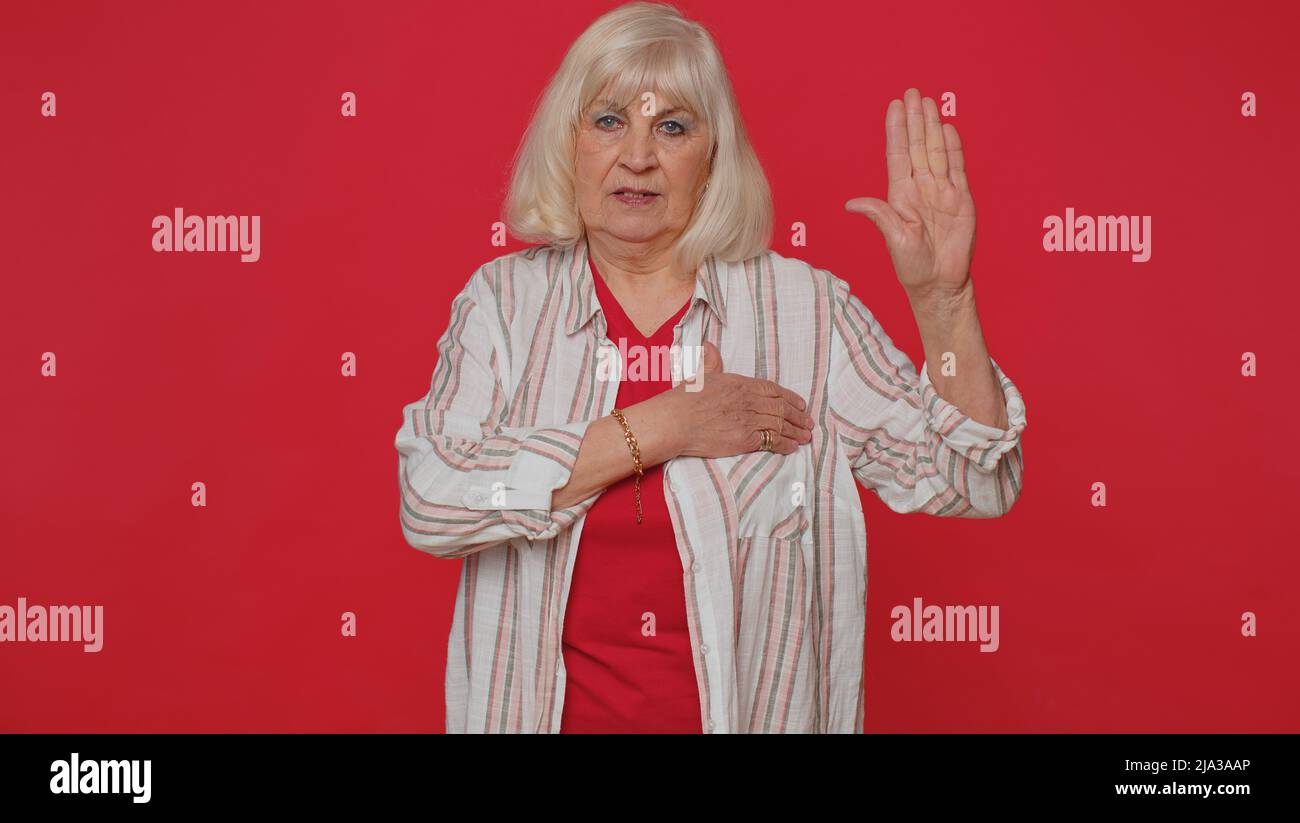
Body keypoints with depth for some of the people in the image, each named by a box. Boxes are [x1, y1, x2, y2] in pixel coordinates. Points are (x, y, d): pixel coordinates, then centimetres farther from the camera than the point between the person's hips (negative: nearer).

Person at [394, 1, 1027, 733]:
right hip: (549, 710, 0)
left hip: (751, 713, 0)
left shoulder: (803, 307, -6)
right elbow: (428, 506, -18)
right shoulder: (502, 300, -5)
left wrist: (941, 296, -20)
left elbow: (973, 487, -8)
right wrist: (652, 431, -21)